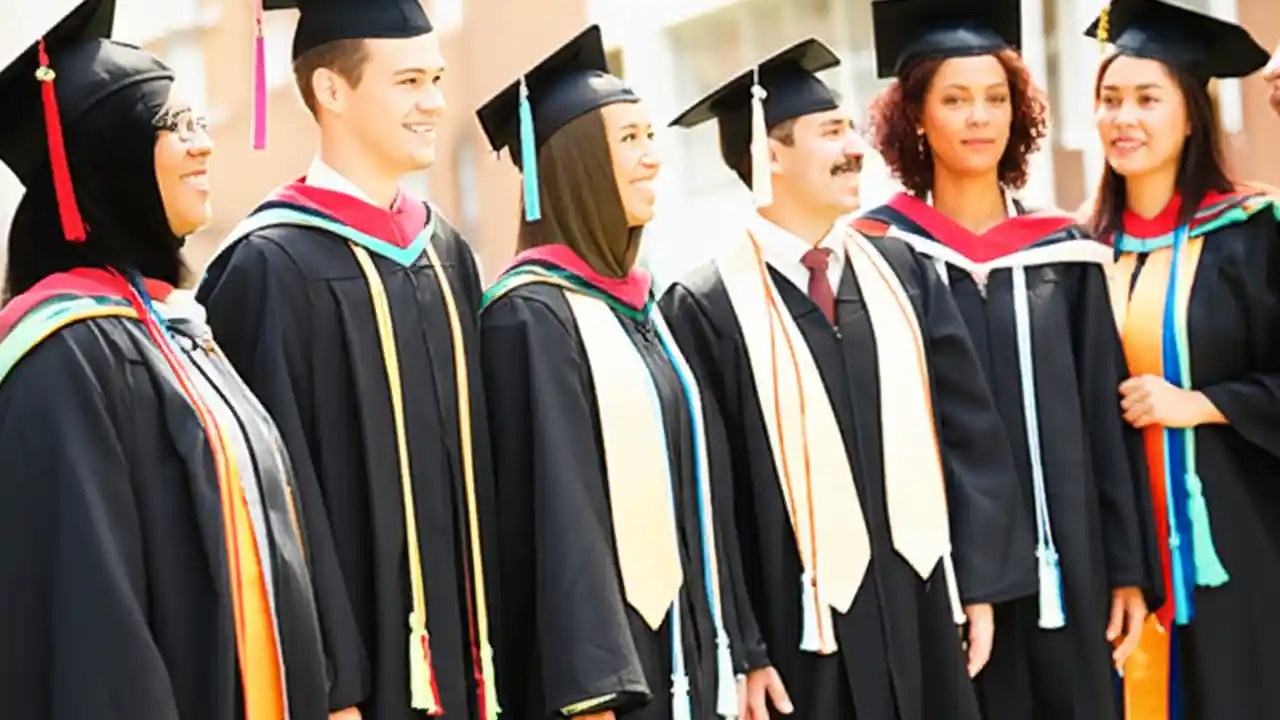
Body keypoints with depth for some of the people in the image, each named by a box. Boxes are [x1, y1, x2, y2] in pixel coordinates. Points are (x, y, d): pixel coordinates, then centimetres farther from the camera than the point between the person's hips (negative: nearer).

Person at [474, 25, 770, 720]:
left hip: (681, 651, 8)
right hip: (607, 663, -8)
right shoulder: (531, 314, -12)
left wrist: (734, 651, 15)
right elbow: (553, 516, -18)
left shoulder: (635, 304, 14)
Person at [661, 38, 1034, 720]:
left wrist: (979, 584, 3)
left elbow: (971, 434, 9)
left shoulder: (901, 272, 8)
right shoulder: (708, 308, -7)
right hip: (802, 628, -4)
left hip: (922, 607, 4)